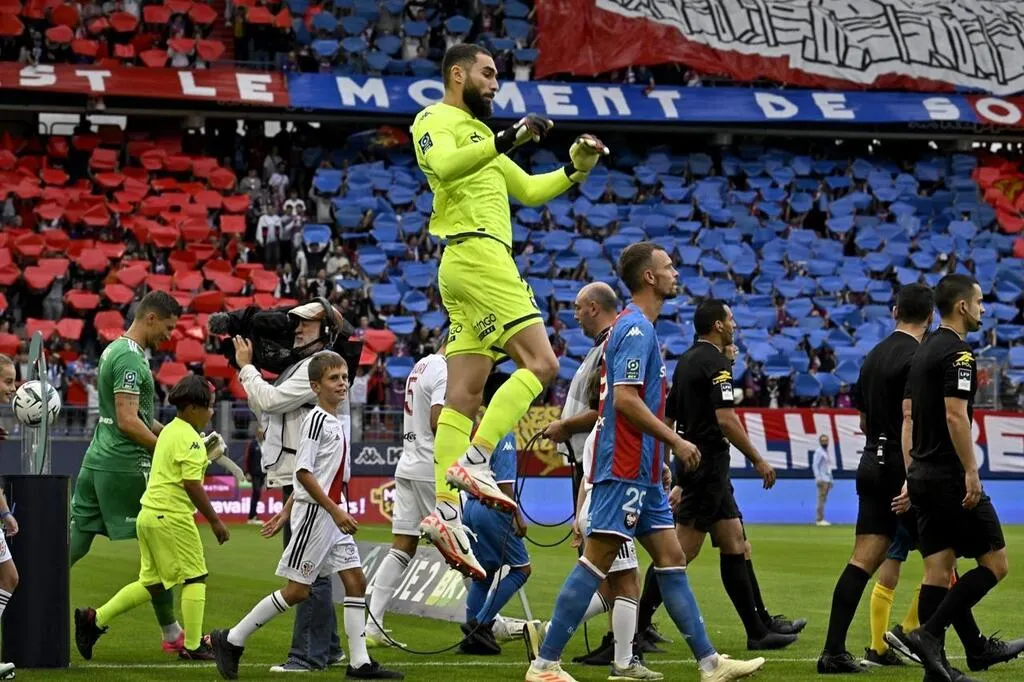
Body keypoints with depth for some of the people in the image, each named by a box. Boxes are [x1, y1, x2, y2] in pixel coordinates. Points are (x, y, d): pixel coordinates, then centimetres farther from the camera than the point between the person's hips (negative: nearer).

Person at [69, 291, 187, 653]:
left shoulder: (114, 350, 16)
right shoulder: (130, 358, -16)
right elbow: (128, 422, -21)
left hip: (97, 460, 9)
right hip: (126, 465, -9)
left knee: (75, 542, 6)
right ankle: (172, 634, 10)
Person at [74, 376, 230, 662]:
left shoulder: (169, 431, 16)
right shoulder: (189, 439, -13)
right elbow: (192, 485, -18)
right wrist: (214, 521, -13)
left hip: (149, 514, 9)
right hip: (171, 517, -9)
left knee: (151, 583, 14)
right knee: (195, 577, 2)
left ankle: (95, 619, 9)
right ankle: (193, 646, 3)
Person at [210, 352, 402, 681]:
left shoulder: (335, 423, 14)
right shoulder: (316, 420, -13)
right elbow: (303, 472, -19)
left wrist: (288, 510, 22)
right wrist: (335, 511, -21)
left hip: (334, 515, 9)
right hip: (314, 513, -9)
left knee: (355, 580, 2)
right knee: (297, 590, -5)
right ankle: (230, 640, 5)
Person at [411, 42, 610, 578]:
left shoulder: (478, 134, 29)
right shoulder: (436, 120, -1)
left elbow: (529, 191, 33)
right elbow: (443, 164, -24)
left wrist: (575, 170, 18)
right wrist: (505, 140, -31)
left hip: (474, 265, 10)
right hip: (476, 253, -10)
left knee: (464, 395, 3)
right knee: (540, 362, -16)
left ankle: (443, 511, -2)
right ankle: (474, 461, -23)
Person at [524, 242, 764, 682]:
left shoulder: (635, 326, 18)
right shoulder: (636, 327, -13)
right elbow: (625, 398, -22)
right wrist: (675, 441, -16)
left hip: (641, 472, 11)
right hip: (625, 469, -11)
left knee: (671, 559, 8)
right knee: (597, 561, -9)